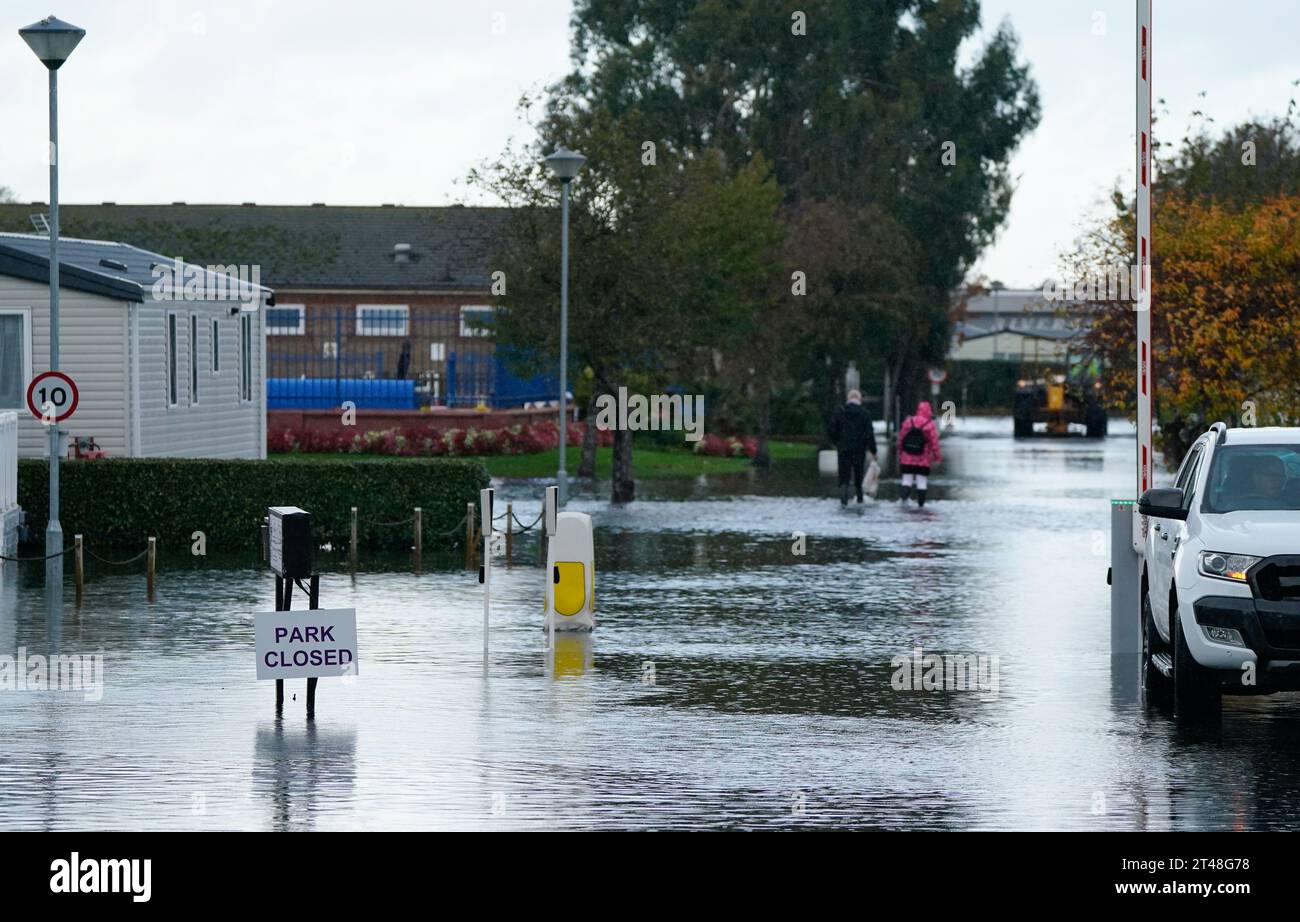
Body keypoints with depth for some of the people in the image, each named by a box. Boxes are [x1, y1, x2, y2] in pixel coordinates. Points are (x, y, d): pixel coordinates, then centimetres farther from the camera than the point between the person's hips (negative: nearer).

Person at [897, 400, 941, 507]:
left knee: (907, 479, 6)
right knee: (922, 481, 6)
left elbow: (901, 439, 5)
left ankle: (904, 497, -16)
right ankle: (921, 502, 8)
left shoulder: (908, 421, 0)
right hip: (923, 460, -2)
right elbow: (934, 442, -6)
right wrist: (937, 456, 5)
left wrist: (900, 454, 16)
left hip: (907, 459, 2)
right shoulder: (930, 425, -9)